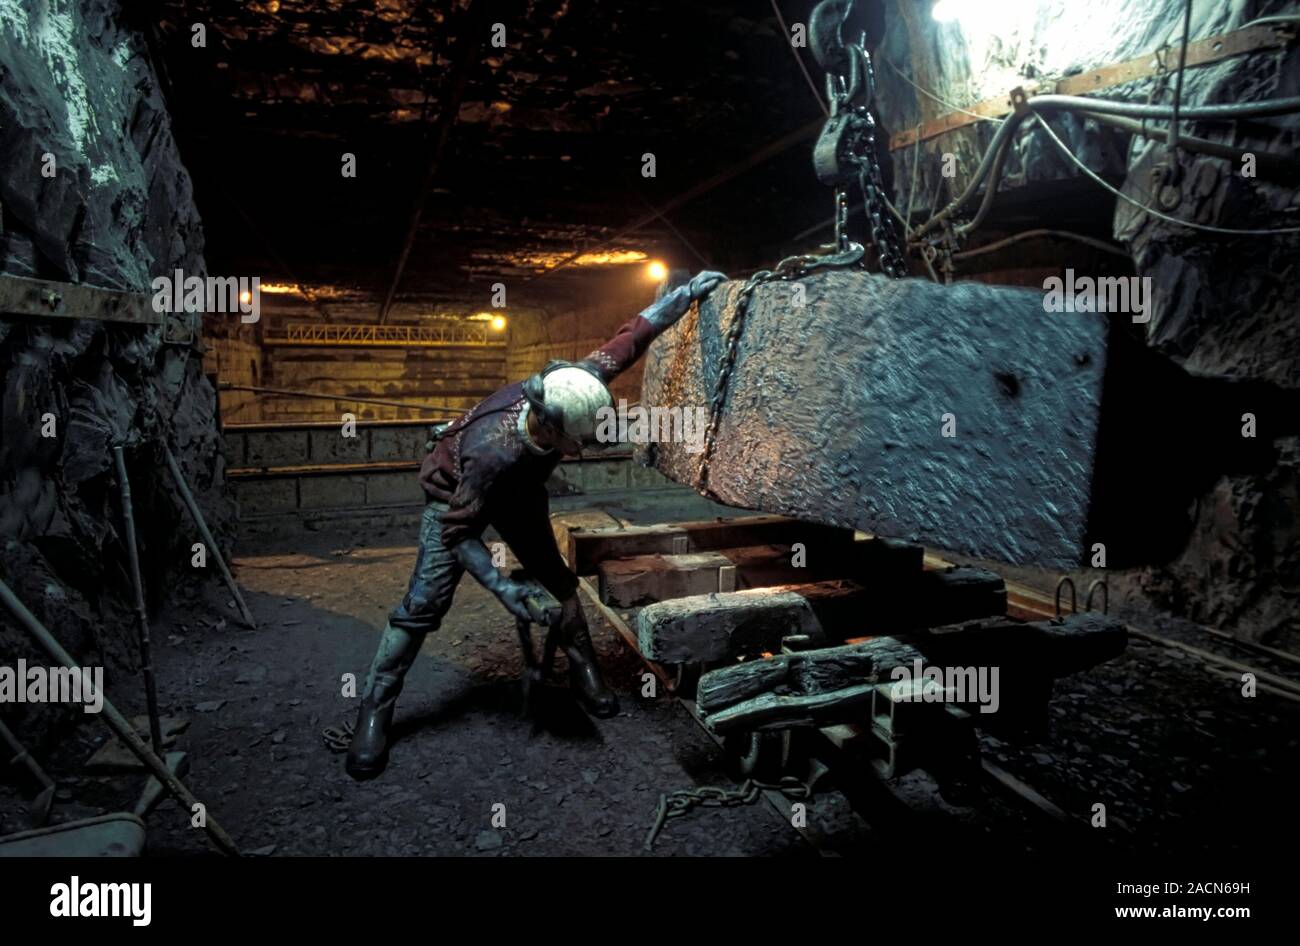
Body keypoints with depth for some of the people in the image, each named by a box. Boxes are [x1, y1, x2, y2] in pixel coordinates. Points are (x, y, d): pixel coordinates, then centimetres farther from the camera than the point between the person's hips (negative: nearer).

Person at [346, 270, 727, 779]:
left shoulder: (567, 391, -31)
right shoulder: (491, 453, -45)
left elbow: (628, 338, -21)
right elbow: (458, 531, -34)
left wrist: (687, 293, -19)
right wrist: (502, 587, -42)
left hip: (518, 493, 5)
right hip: (457, 496, -5)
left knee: (557, 580, 2)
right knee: (424, 604, -11)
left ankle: (583, 672, 20)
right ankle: (374, 714, 2)